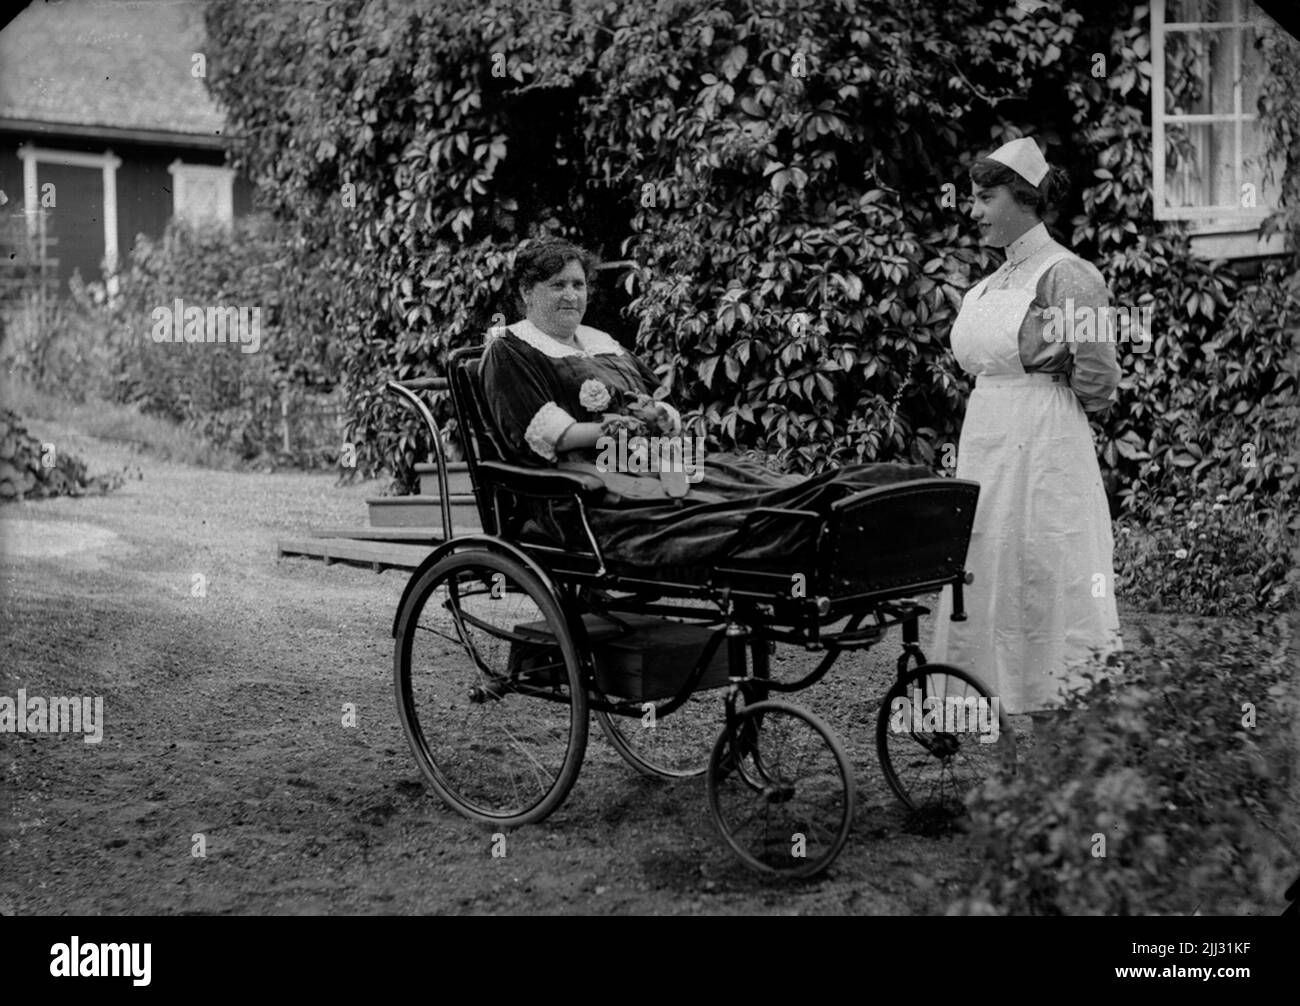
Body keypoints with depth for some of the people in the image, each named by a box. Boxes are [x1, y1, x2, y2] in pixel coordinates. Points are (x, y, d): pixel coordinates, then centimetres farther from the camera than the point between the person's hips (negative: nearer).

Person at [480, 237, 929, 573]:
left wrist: (660, 418, -2)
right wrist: (606, 430, -18)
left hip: (663, 462, 8)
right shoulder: (509, 352, 8)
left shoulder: (602, 344, 32)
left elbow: (666, 408, 23)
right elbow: (535, 433, -9)